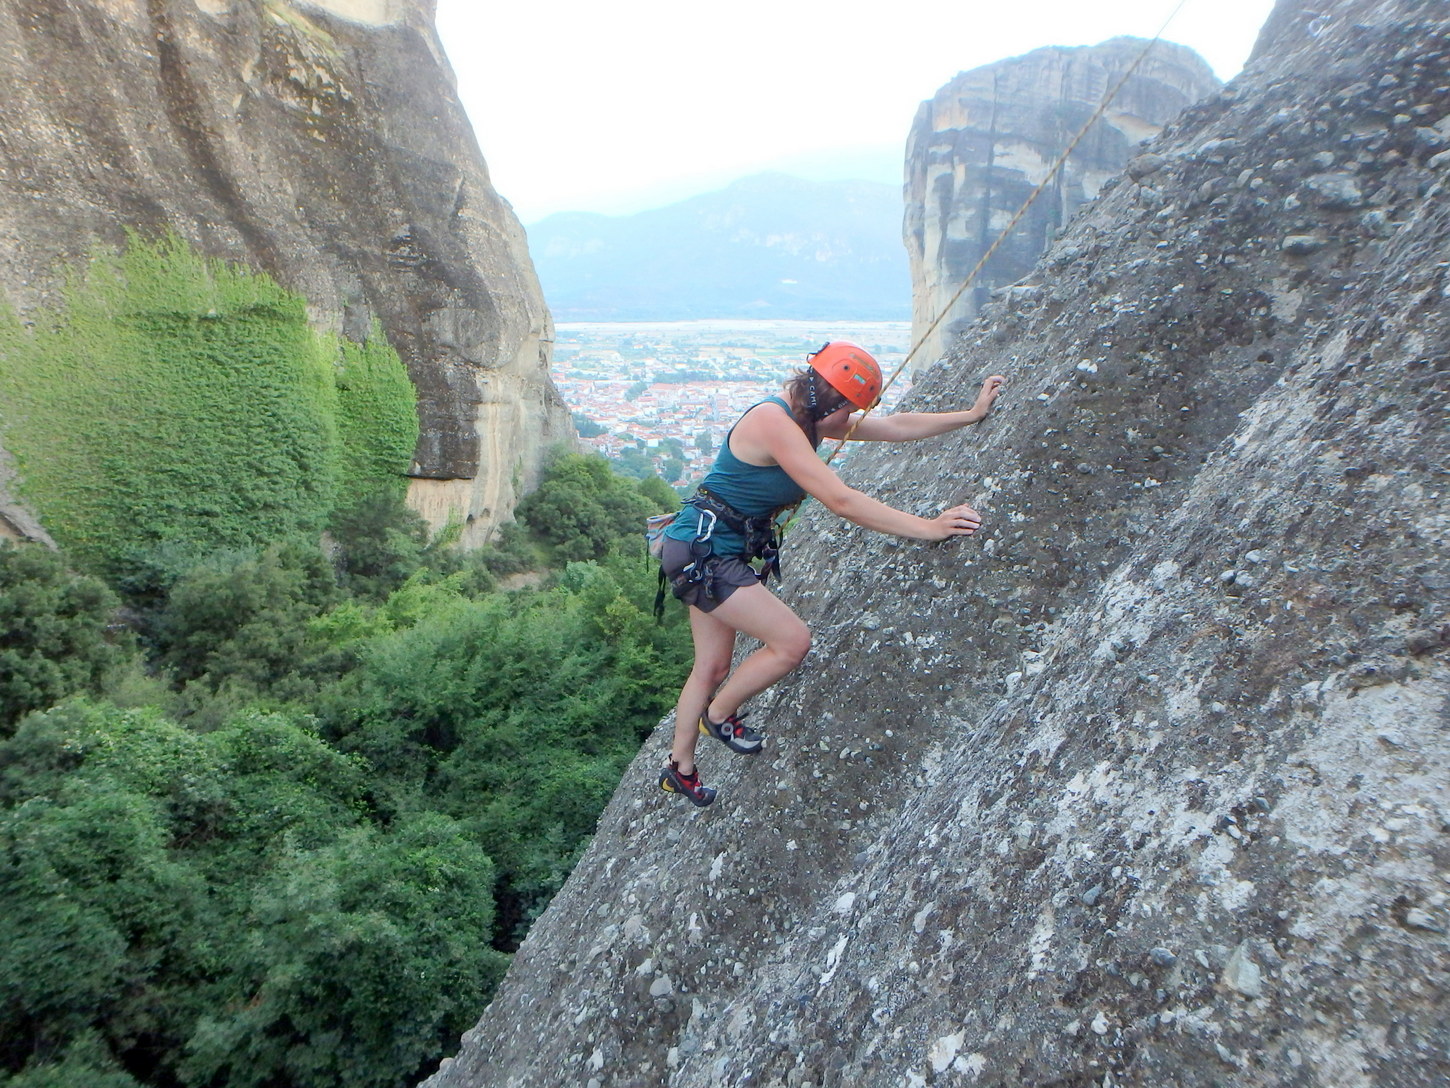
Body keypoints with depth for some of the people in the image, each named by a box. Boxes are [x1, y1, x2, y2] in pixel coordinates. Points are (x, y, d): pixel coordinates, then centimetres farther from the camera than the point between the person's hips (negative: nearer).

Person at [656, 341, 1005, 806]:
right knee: (793, 640, -10)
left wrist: (973, 414, 11)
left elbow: (895, 426, 12)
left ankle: (679, 769, 33)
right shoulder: (773, 422, -23)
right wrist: (927, 527, -27)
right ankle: (719, 715, 12)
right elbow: (841, 501, -28)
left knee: (713, 668, 17)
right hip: (702, 551, -10)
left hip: (716, 553, 10)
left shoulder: (804, 418, 6)